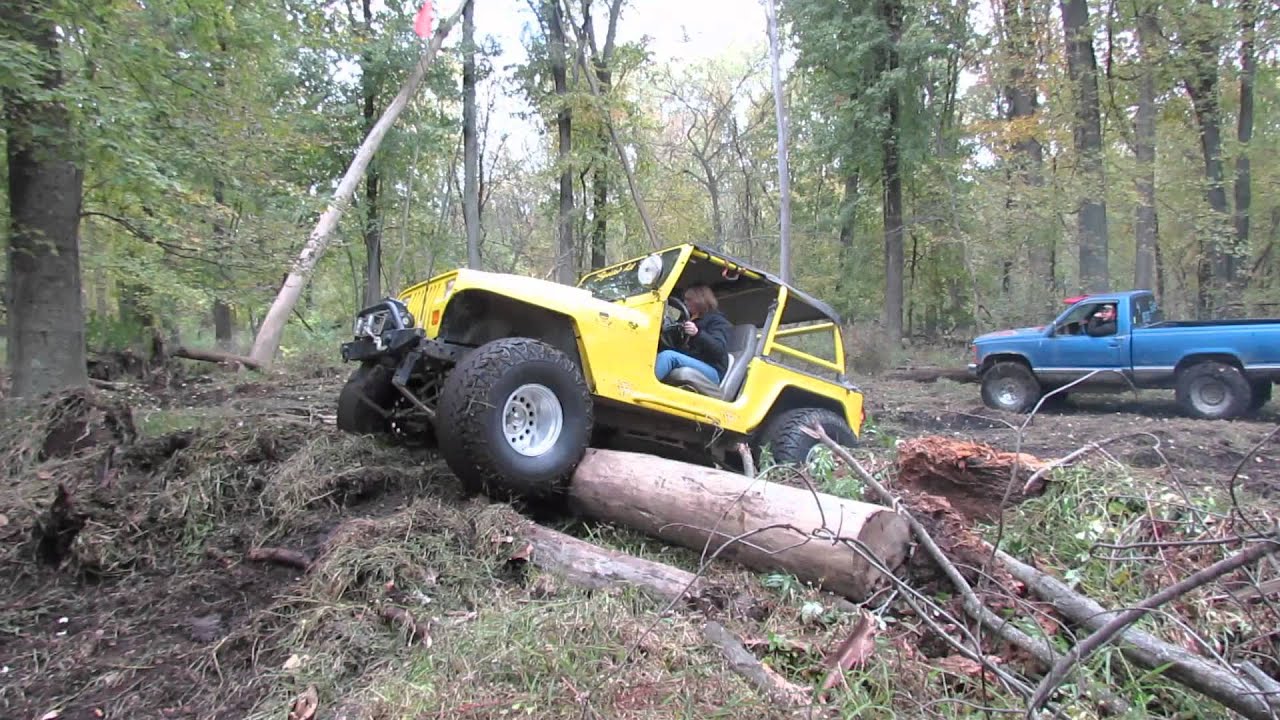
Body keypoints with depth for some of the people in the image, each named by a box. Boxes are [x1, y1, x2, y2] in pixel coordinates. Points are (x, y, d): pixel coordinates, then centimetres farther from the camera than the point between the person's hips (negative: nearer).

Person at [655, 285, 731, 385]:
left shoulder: (716, 320, 4)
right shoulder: (690, 319, 26)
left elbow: (719, 349, -15)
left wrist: (698, 333, -30)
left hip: (712, 371, -7)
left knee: (668, 356, -30)